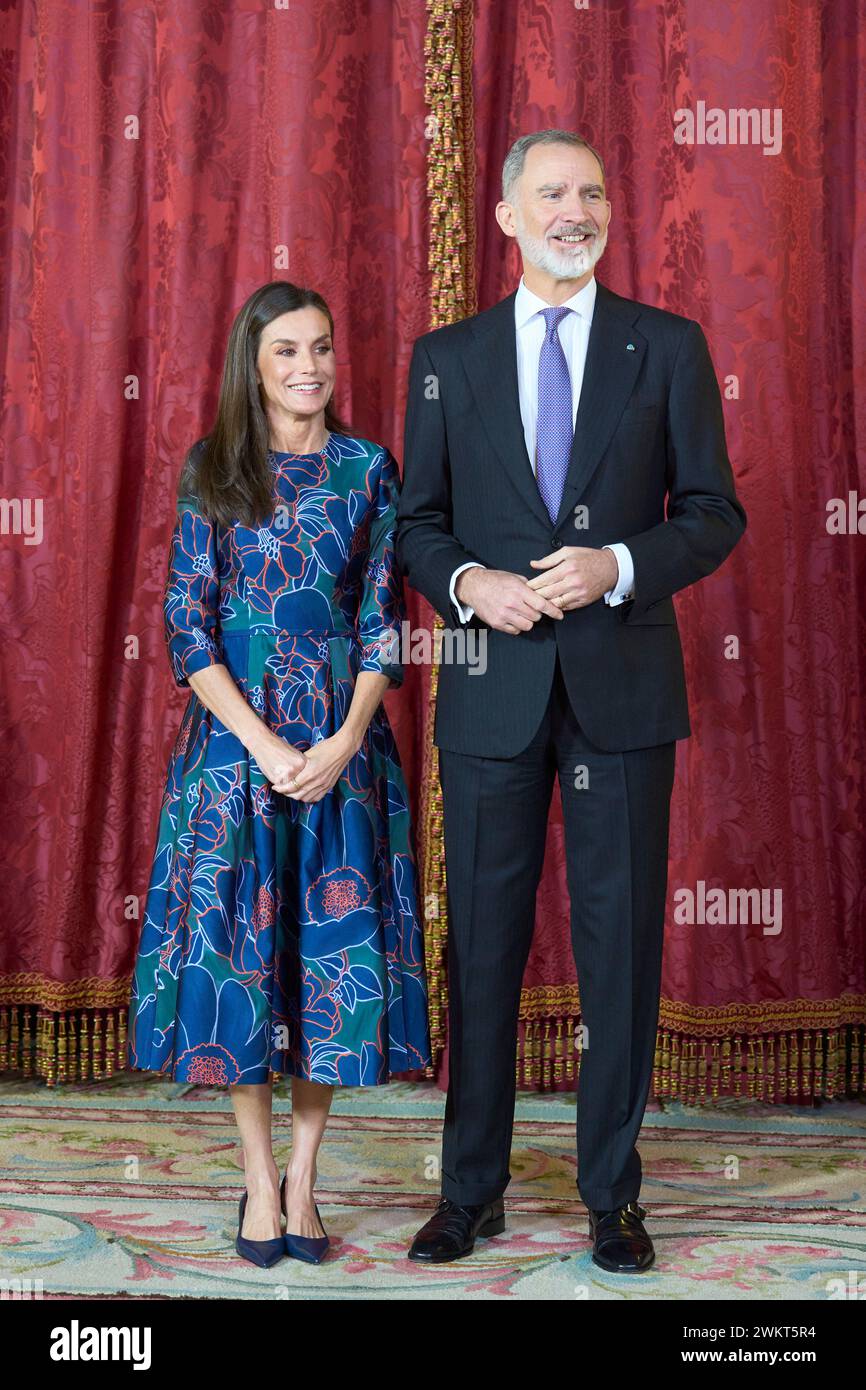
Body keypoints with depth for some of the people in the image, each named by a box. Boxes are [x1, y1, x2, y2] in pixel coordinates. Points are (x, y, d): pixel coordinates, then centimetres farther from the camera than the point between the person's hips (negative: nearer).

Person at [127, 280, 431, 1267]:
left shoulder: (368, 470, 6)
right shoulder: (211, 471, 3)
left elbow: (384, 620, 3)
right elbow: (187, 623, -2)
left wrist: (344, 742, -11)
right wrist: (264, 744, -12)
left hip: (342, 746, 1)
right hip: (235, 737, -1)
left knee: (338, 946, 1)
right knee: (235, 946, 0)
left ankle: (303, 1174, 16)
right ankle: (260, 1179, 15)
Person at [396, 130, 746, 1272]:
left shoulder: (669, 347, 5)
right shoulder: (446, 357, 8)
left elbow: (715, 513, 3)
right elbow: (417, 523, 9)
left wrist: (620, 566, -14)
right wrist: (469, 582, -11)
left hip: (624, 682, 0)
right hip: (493, 687, 1)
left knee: (622, 940, 5)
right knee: (482, 940, 8)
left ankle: (612, 1196, 21)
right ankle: (471, 1192, 23)